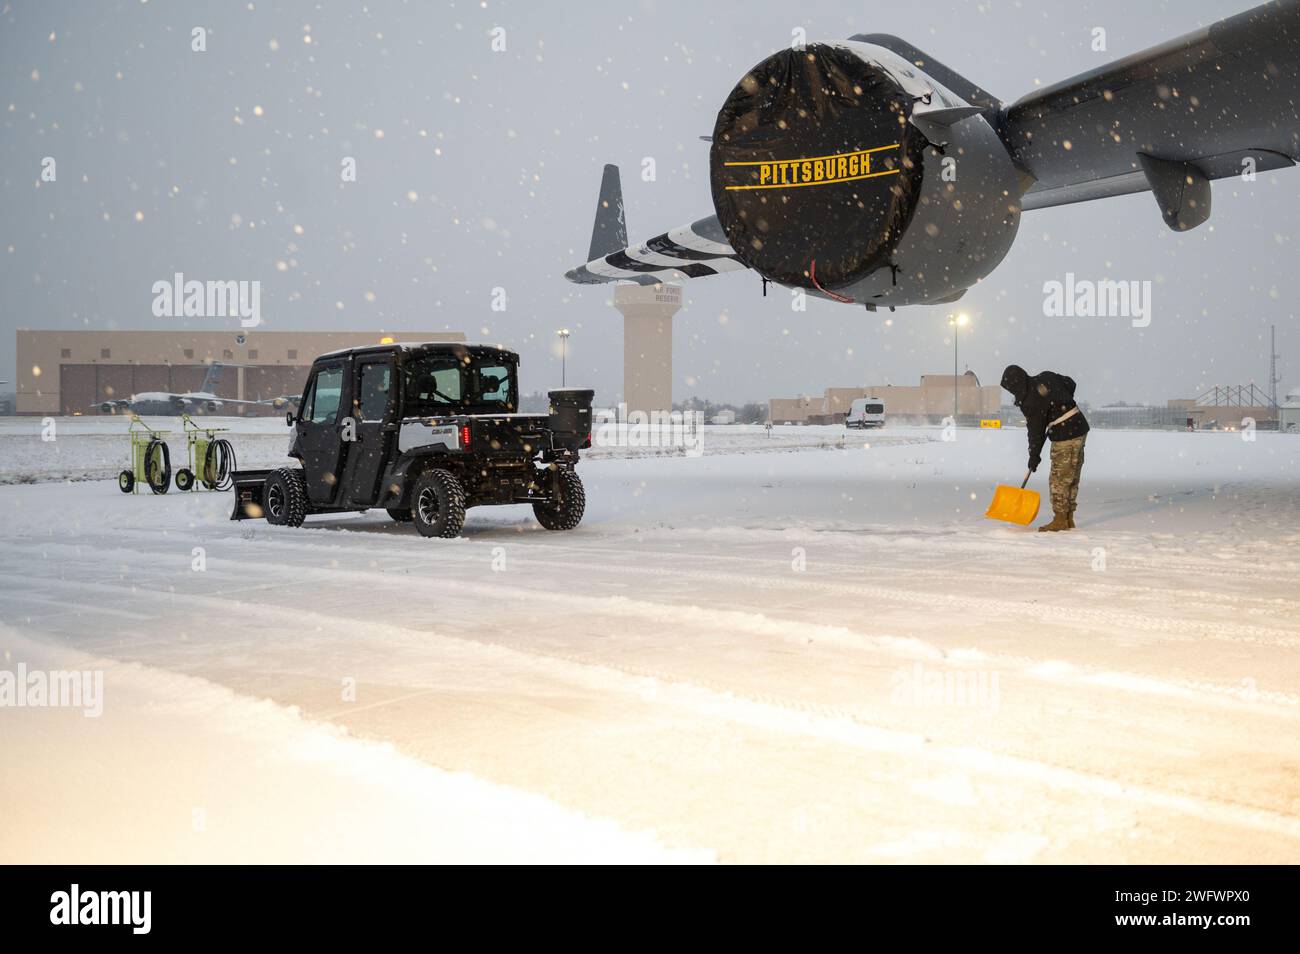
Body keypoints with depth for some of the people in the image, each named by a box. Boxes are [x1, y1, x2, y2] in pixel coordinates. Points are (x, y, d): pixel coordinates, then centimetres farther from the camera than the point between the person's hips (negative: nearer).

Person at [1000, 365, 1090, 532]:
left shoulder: (1031, 402, -19)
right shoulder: (1046, 377, 4)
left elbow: (1036, 431, -11)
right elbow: (1070, 383, 20)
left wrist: (1034, 456, 1)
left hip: (1065, 437, -9)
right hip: (1079, 427, 9)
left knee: (1059, 479, -2)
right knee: (1072, 478, 12)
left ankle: (1060, 520, 0)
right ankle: (1069, 519, 17)